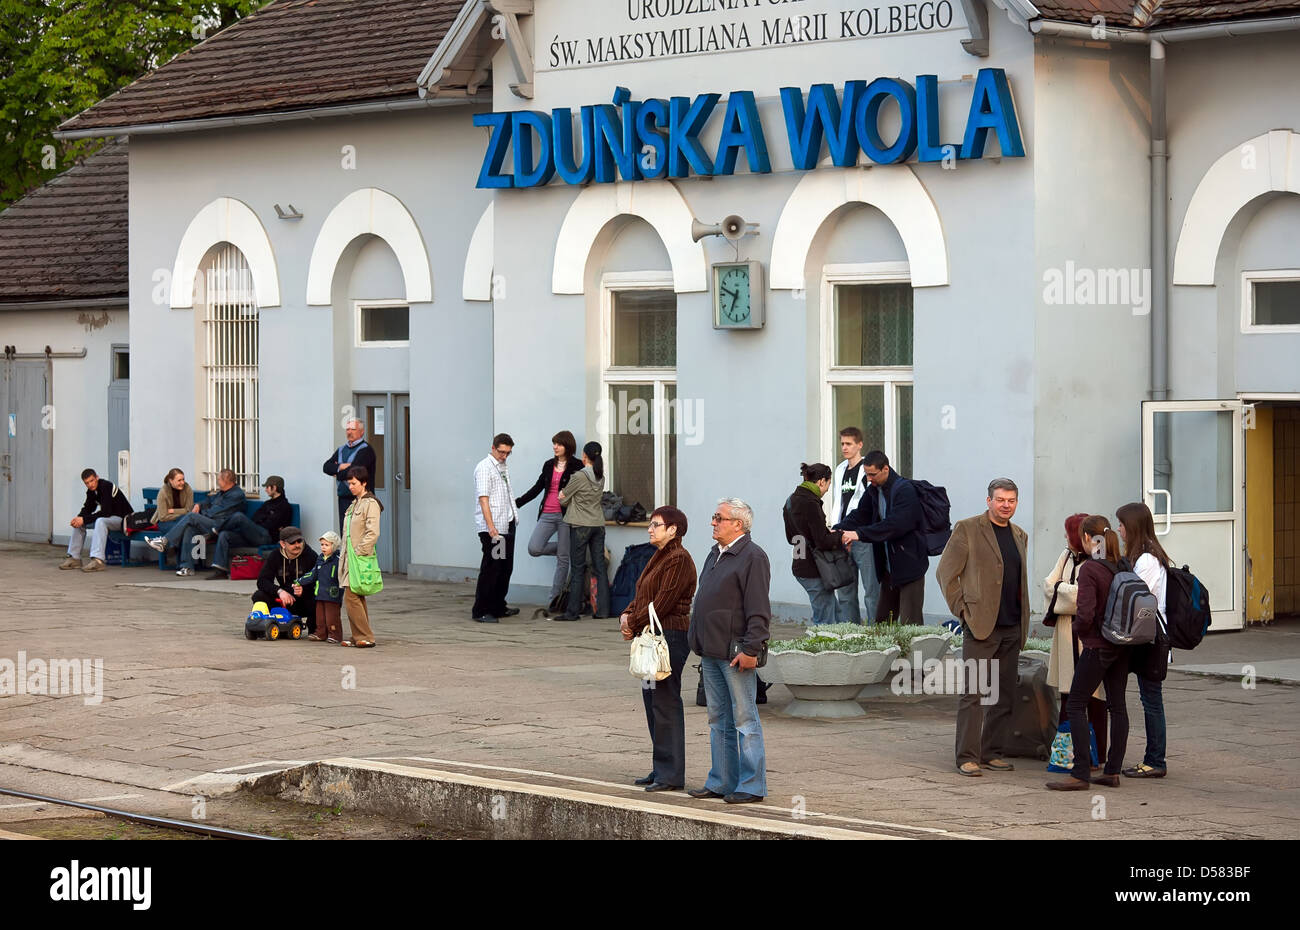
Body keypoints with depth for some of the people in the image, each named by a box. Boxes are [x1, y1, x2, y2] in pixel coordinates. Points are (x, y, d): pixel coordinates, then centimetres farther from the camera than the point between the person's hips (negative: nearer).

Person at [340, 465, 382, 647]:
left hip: (361, 558, -9)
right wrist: (344, 555, 15)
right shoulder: (355, 504, 19)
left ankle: (365, 637, -11)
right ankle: (359, 637, 12)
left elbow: (372, 534, -17)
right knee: (357, 598, 9)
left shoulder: (371, 504, -9)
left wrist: (358, 551, -19)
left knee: (351, 597, -14)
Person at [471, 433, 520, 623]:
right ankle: (480, 611, -4)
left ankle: (498, 607, 22)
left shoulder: (503, 468, 18)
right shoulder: (484, 468, -9)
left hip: (507, 526, 9)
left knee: (505, 568, 12)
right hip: (492, 528, -9)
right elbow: (483, 499, -15)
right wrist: (491, 526, -21)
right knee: (491, 569, -8)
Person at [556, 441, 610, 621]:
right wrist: (568, 497, 11)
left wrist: (563, 497, 18)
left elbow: (563, 499, -3)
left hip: (581, 526, -6)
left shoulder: (580, 476, -13)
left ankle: (572, 611, 0)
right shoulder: (601, 478, 7)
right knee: (600, 567, 6)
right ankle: (602, 610, 4)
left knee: (577, 569, -2)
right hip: (598, 524, 6)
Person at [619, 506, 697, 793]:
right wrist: (626, 616, 2)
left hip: (671, 637, -10)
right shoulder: (658, 558, 19)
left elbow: (662, 602, -17)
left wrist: (634, 623, -10)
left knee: (665, 704, -8)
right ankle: (662, 770, 18)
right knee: (652, 702, 12)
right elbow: (642, 596, 20)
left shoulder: (678, 559, -13)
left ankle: (671, 774, -4)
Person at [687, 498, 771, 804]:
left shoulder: (753, 557, -12)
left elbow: (758, 610, -17)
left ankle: (752, 786, 1)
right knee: (719, 719, 13)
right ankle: (721, 782, 19)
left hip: (736, 652, -9)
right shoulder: (715, 554, 17)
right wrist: (701, 645, 20)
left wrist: (750, 649, -21)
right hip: (711, 652, 9)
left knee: (744, 719, -4)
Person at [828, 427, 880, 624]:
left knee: (871, 589, -7)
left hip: (863, 538, -8)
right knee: (844, 591, 8)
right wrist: (835, 531, 11)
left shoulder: (867, 469, -6)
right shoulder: (840, 470, 17)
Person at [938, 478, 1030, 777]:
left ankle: (991, 753, 15)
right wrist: (963, 610, -8)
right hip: (980, 626, -6)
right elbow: (946, 572, -3)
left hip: (1012, 628, 6)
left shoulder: (1019, 536, 16)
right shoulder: (967, 529, -3)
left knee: (1006, 695, 7)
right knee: (972, 693, -7)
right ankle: (968, 757, -6)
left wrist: (1023, 622, 15)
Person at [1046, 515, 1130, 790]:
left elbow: (1085, 613, -22)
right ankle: (1113, 771, 14)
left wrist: (1079, 629, -3)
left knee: (1076, 705, 0)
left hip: (1097, 646, -7)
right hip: (1122, 645, 7)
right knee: (1117, 705, 12)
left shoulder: (1090, 569, -17)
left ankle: (1080, 774, -5)